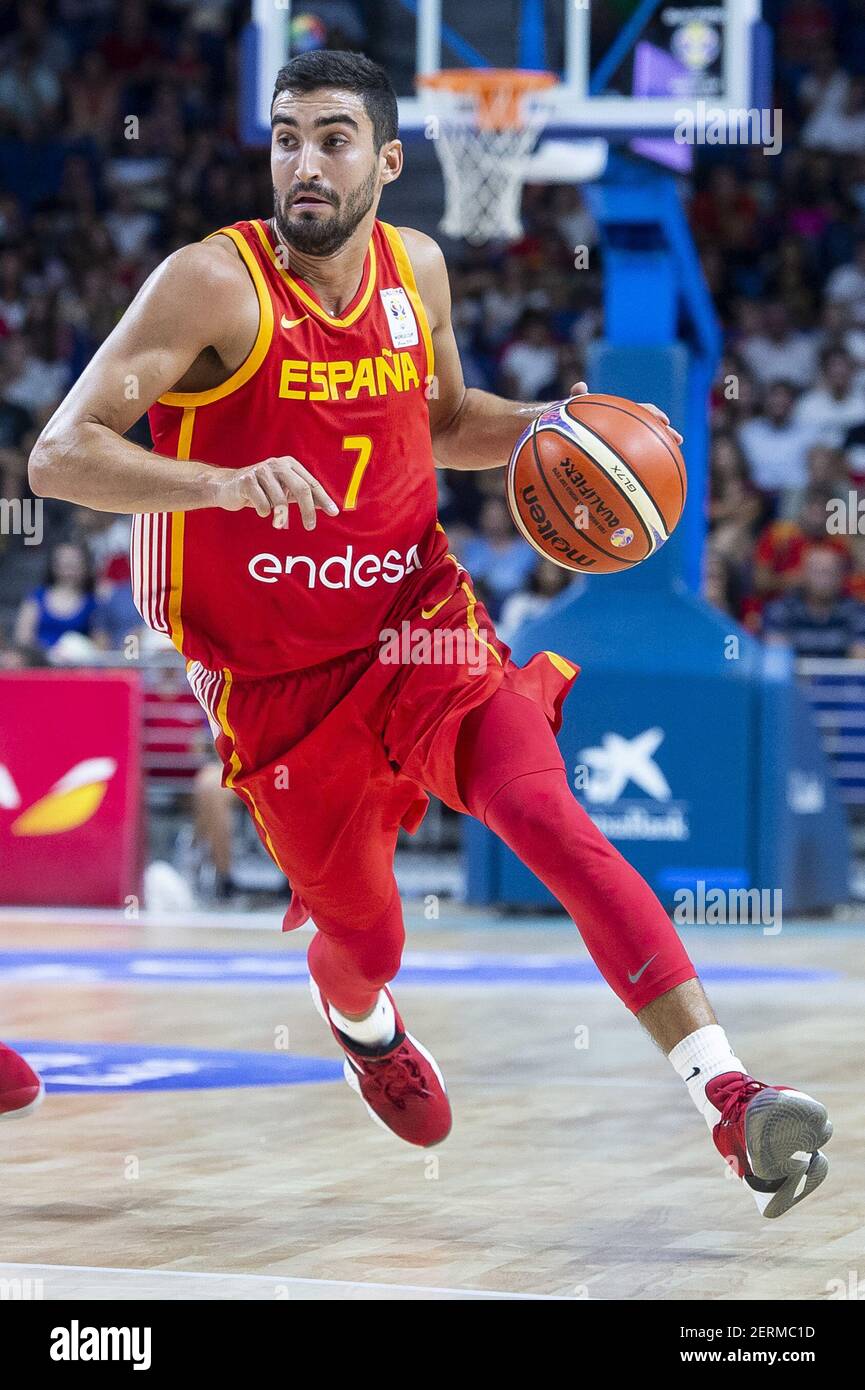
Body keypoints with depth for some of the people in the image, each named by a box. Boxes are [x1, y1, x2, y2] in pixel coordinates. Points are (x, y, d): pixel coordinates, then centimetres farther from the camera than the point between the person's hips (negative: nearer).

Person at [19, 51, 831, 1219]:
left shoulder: (418, 269, 2)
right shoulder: (212, 285, -16)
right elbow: (58, 456, -22)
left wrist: (548, 425, 1)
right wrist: (223, 482, -38)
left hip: (420, 624, 2)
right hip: (276, 676, -2)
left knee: (548, 818, -23)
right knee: (363, 939, 10)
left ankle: (730, 1100, -32)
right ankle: (358, 1020, 52)